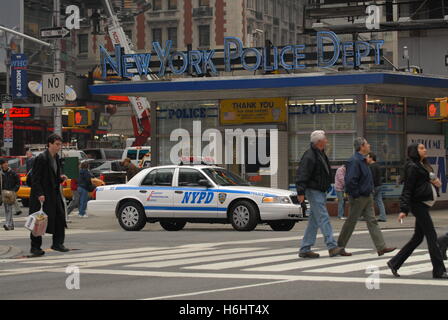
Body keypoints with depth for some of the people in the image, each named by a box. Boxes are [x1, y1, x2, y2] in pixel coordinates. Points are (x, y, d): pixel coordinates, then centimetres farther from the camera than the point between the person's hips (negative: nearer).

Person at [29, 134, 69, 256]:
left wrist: (61, 178, 3)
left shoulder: (56, 158, 12)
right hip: (42, 195, -8)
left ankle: (57, 243, 15)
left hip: (54, 194, 8)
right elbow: (35, 178, -16)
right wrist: (40, 194, -22)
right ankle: (35, 247, 6)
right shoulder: (41, 158, -14)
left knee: (60, 217, 5)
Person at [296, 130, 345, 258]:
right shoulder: (309, 156, -16)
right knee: (323, 219, -12)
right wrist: (301, 192, -27)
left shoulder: (321, 154, 16)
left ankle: (305, 249, 11)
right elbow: (302, 174, -22)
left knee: (314, 221, 9)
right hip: (314, 191, -10)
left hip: (320, 192, 10)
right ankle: (332, 247, -15)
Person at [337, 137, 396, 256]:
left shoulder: (362, 160, 14)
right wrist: (356, 195, -21)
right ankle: (339, 247, 12)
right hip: (358, 198, -9)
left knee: (372, 221, 4)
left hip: (367, 197, 9)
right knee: (351, 222, 0)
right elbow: (350, 180, -26)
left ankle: (381, 247, 1)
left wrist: (369, 191, 18)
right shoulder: (354, 161, -19)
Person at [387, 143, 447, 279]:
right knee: (432, 237, -7)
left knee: (418, 238, 12)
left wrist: (436, 182, 2)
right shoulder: (412, 167, -11)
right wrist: (404, 209, -22)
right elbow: (407, 189, -16)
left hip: (424, 204, 10)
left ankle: (395, 263, 19)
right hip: (418, 204, -10)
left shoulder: (424, 165, 17)